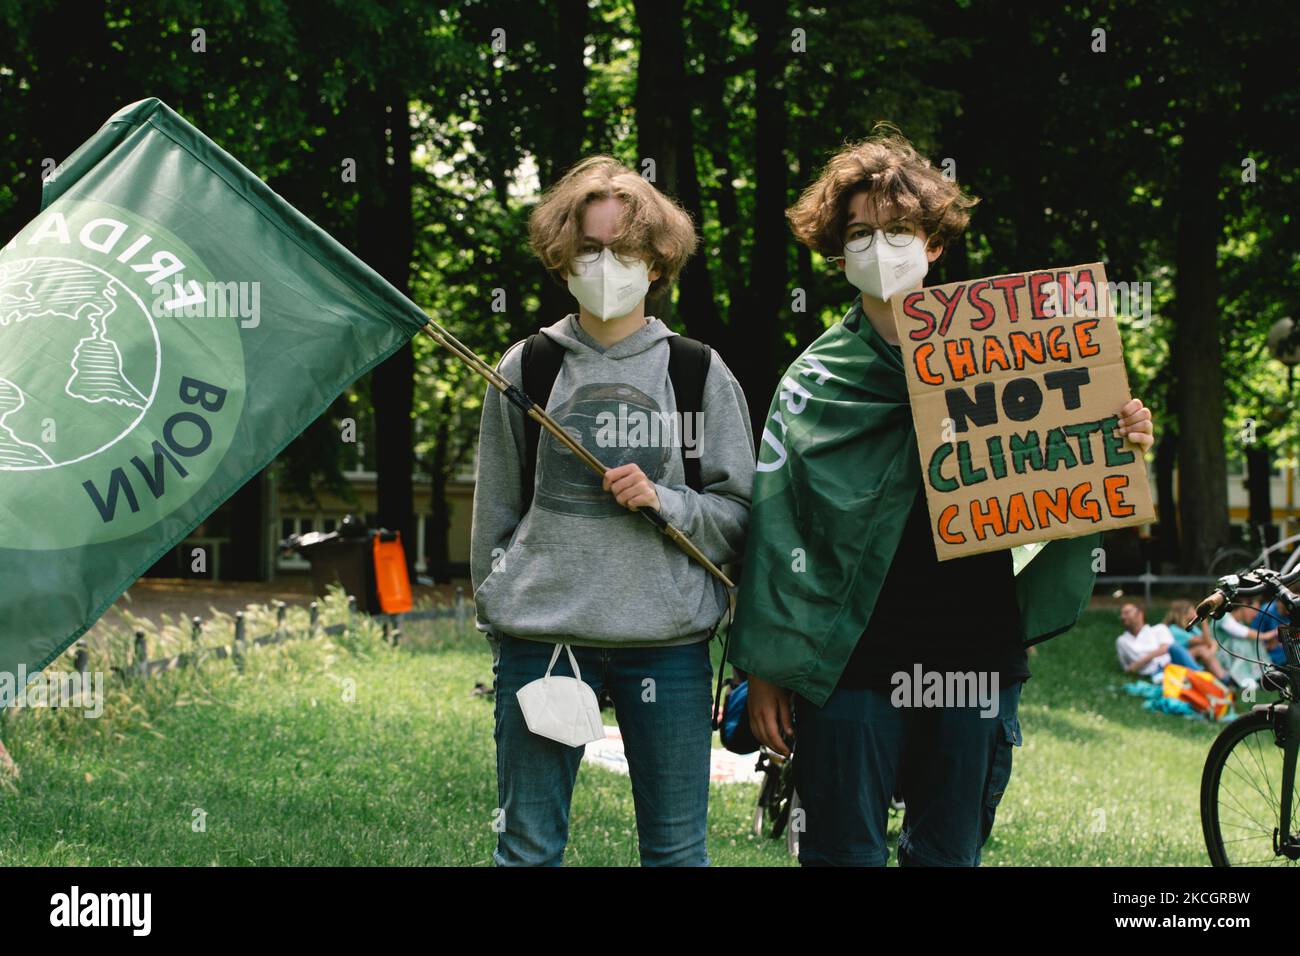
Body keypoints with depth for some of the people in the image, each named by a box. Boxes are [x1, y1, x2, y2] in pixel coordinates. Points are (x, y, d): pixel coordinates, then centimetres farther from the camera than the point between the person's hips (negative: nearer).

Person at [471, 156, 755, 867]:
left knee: (676, 849, 5)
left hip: (668, 640, 0)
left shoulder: (700, 374, 5)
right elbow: (495, 513, 12)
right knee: (528, 848, 4)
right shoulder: (524, 370, 7)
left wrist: (665, 502, -11)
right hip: (542, 637, 0)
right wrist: (497, 617, 8)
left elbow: (739, 514, 5)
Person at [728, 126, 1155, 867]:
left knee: (951, 853, 8)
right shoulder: (817, 380, 3)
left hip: (975, 659, 1)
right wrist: (765, 669, -1)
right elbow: (775, 525, 2)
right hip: (848, 660, -1)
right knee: (845, 854, 2)